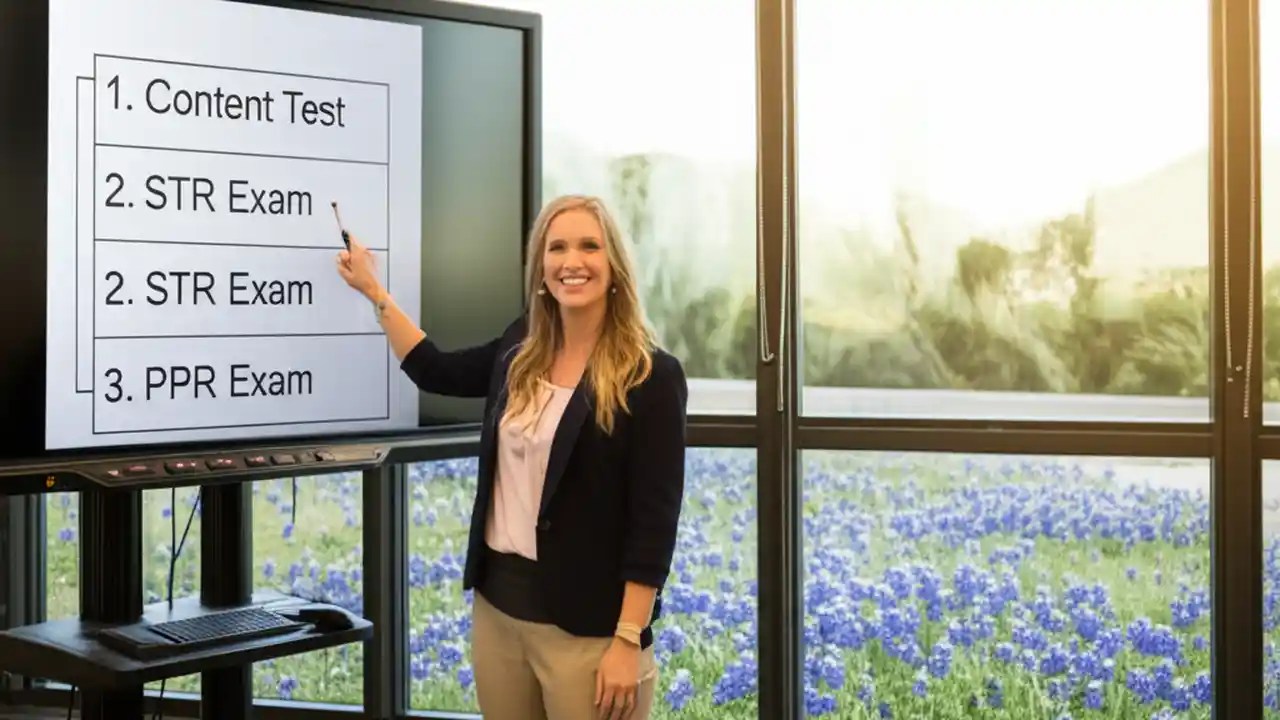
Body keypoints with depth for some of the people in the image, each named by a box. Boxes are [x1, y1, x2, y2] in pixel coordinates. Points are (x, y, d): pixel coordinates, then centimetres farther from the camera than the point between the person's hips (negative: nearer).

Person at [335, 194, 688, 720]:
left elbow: (655, 522, -14)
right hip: (498, 603, 6)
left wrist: (629, 641, -18)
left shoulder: (651, 377, -12)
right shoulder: (519, 352, 6)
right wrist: (373, 290, 25)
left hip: (586, 625, -6)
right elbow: (435, 371, 25)